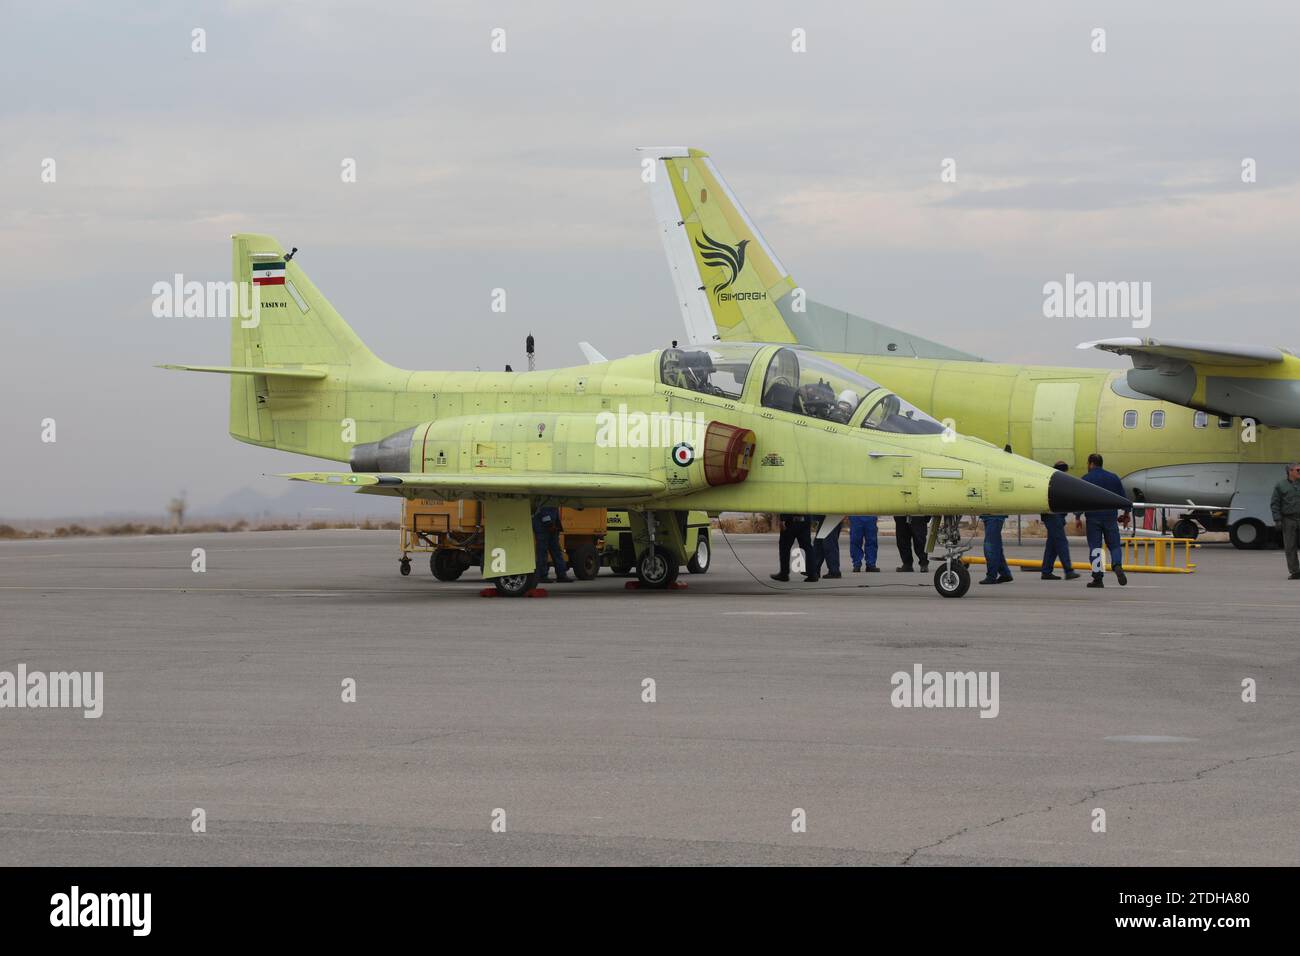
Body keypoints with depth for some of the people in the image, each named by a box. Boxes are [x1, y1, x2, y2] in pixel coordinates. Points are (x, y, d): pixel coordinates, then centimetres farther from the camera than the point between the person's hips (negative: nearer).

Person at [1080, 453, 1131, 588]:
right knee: (1114, 545, 7)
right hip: (1110, 517, 2)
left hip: (1092, 518, -2)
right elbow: (1124, 497, 10)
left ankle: (1098, 578, -3)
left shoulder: (1085, 479, -1)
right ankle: (1117, 565, -22)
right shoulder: (1113, 477, 8)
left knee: (1095, 547, 2)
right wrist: (1126, 515, 20)